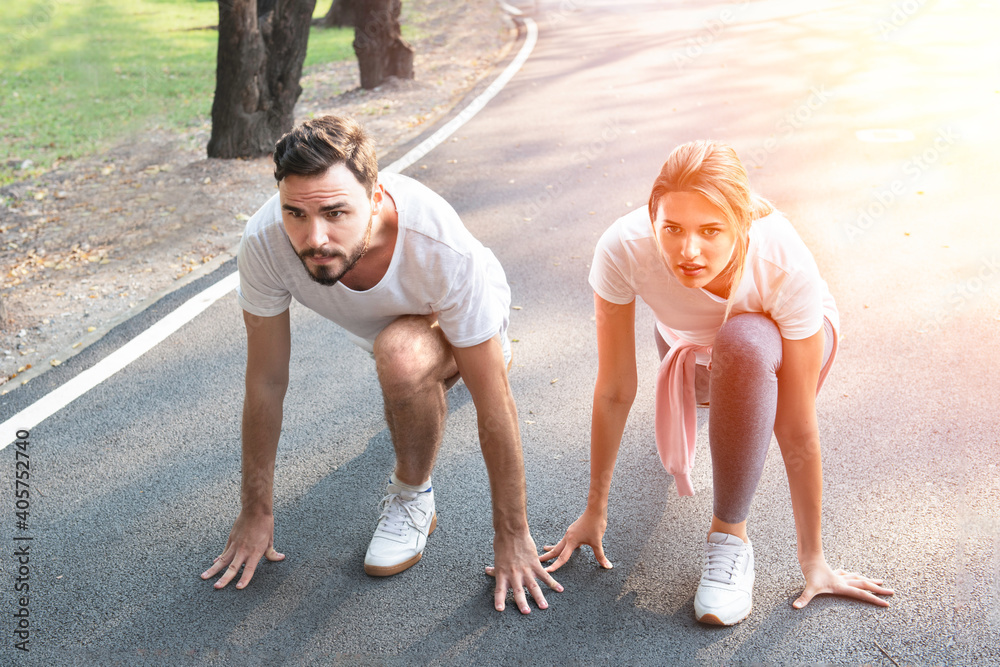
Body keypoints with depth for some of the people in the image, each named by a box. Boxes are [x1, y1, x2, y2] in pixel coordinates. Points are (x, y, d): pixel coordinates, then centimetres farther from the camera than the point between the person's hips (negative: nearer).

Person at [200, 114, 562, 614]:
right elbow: (265, 382, -21)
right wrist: (255, 512, -13)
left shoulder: (445, 250, -43)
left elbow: (493, 404, -33)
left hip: (461, 319, -4)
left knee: (402, 354, -35)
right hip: (380, 323, 4)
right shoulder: (264, 241, -34)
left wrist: (512, 536, -26)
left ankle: (413, 499, -10)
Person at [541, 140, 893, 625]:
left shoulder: (787, 267, -39)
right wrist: (595, 511, -15)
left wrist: (813, 558, -24)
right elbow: (614, 393, -24)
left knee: (742, 345, -34)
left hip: (778, 338, -4)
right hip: (691, 340, 4)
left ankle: (730, 534, -18)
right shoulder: (623, 250, -35)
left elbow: (798, 431, -32)